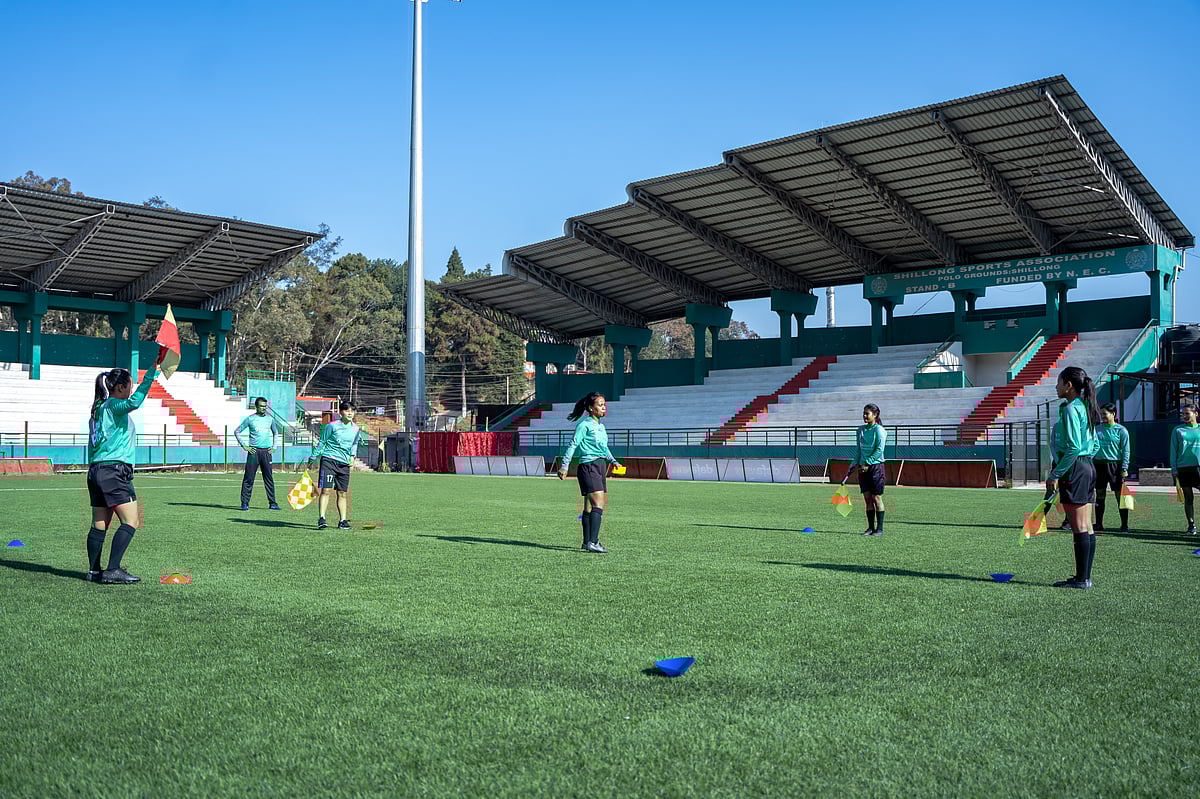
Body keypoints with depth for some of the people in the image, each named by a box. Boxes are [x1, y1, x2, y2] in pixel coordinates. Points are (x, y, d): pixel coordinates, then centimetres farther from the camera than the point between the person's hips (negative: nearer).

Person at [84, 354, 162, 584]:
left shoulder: (99, 408, 19)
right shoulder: (113, 405, -8)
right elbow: (134, 401, -31)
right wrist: (153, 369, -34)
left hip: (96, 470, 10)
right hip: (114, 470, -10)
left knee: (100, 524, 11)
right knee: (130, 521, -8)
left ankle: (94, 570, 13)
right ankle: (113, 570, -12)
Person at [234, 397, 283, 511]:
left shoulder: (270, 419, 11)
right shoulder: (250, 419, 0)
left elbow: (275, 432, 27)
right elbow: (237, 432, 5)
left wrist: (273, 446, 15)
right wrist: (244, 446, -2)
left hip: (266, 451, 3)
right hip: (254, 451, -3)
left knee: (269, 478, 4)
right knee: (249, 478, -3)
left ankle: (272, 503, 8)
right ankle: (245, 503, 2)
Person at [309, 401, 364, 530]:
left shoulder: (356, 429, 8)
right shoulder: (332, 426, -5)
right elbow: (322, 442, 3)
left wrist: (352, 456, 9)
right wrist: (313, 458, 6)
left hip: (344, 463, 4)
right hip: (329, 460, -4)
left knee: (342, 493, 6)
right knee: (325, 490, -12)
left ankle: (343, 521, 11)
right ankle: (321, 518, -11)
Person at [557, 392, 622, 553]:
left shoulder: (601, 426, 17)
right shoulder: (585, 424, -9)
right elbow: (573, 445, -12)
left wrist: (613, 461, 18)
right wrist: (564, 466, -16)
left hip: (601, 466, 9)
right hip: (589, 466, -9)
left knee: (589, 506, 11)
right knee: (598, 503, -18)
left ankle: (587, 542, 16)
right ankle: (592, 542, -21)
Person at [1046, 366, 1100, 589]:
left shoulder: (1070, 409, -14)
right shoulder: (1085, 408, 14)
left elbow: (1073, 447, -20)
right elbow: (1094, 444, 19)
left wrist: (1055, 474, -16)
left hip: (1073, 469, -10)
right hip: (1087, 467, 10)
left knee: (1079, 527, -6)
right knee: (1086, 527, 10)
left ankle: (1082, 578, -2)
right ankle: (1085, 576, 15)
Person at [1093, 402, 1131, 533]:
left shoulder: (1121, 430, -2)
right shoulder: (1097, 429, 10)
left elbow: (1125, 450, -3)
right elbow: (1092, 447, 15)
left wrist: (1124, 468, -10)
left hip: (1115, 464, -4)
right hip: (1099, 464, 4)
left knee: (1120, 496, -1)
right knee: (1099, 496, 7)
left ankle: (1124, 525, 6)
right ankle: (1099, 524, 13)